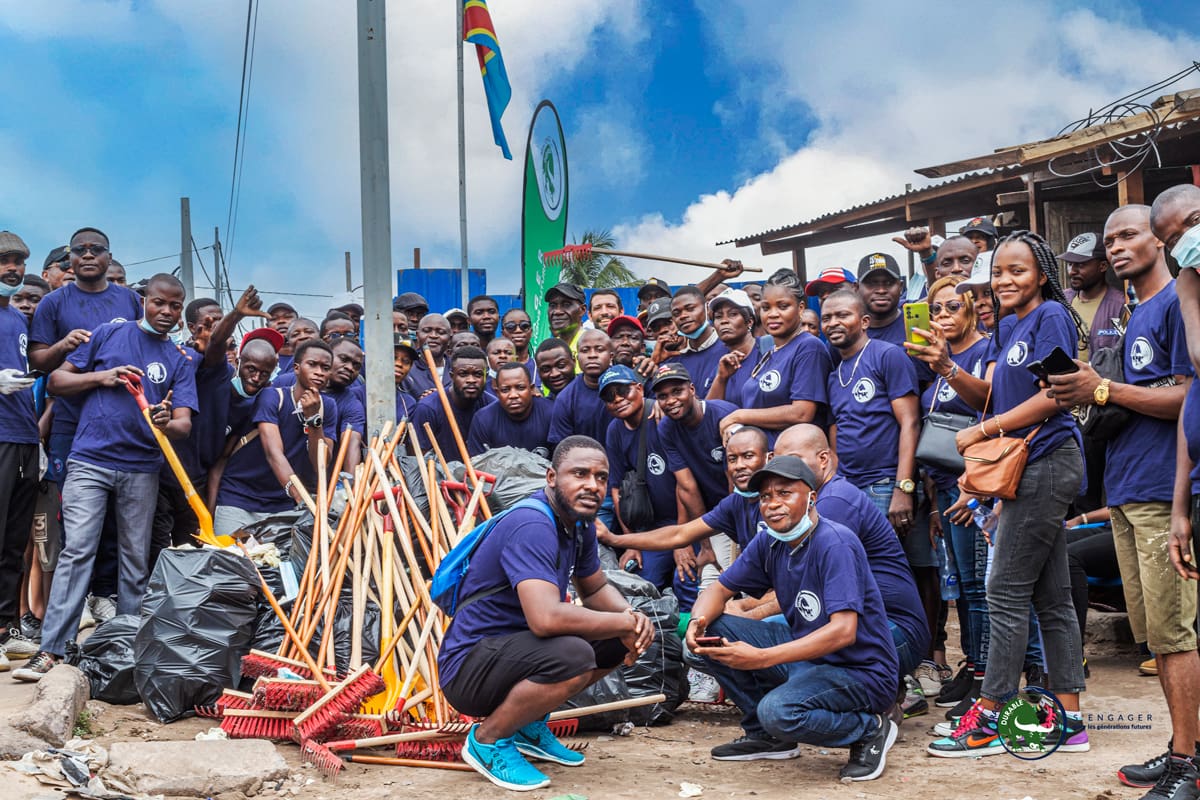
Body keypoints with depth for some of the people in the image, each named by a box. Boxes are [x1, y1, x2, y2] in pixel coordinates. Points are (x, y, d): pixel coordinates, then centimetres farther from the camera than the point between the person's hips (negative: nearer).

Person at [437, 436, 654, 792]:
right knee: (573, 655, -33)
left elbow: (596, 589, 17)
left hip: (514, 648, 10)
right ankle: (487, 739, -8)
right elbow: (546, 618, -38)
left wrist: (631, 616, -6)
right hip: (468, 668, -9)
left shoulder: (580, 523, 4)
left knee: (621, 638, 6)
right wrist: (626, 622, -24)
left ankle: (530, 725, 16)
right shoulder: (532, 526, -25)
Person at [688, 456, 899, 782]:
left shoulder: (835, 543, -22)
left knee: (778, 711, -34)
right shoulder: (769, 542, 1)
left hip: (861, 671, -7)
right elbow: (720, 589, 8)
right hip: (805, 653, 8)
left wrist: (762, 658, -36)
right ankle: (766, 735, 10)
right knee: (712, 632, -4)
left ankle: (870, 730, -4)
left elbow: (843, 632, -31)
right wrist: (697, 622, -17)